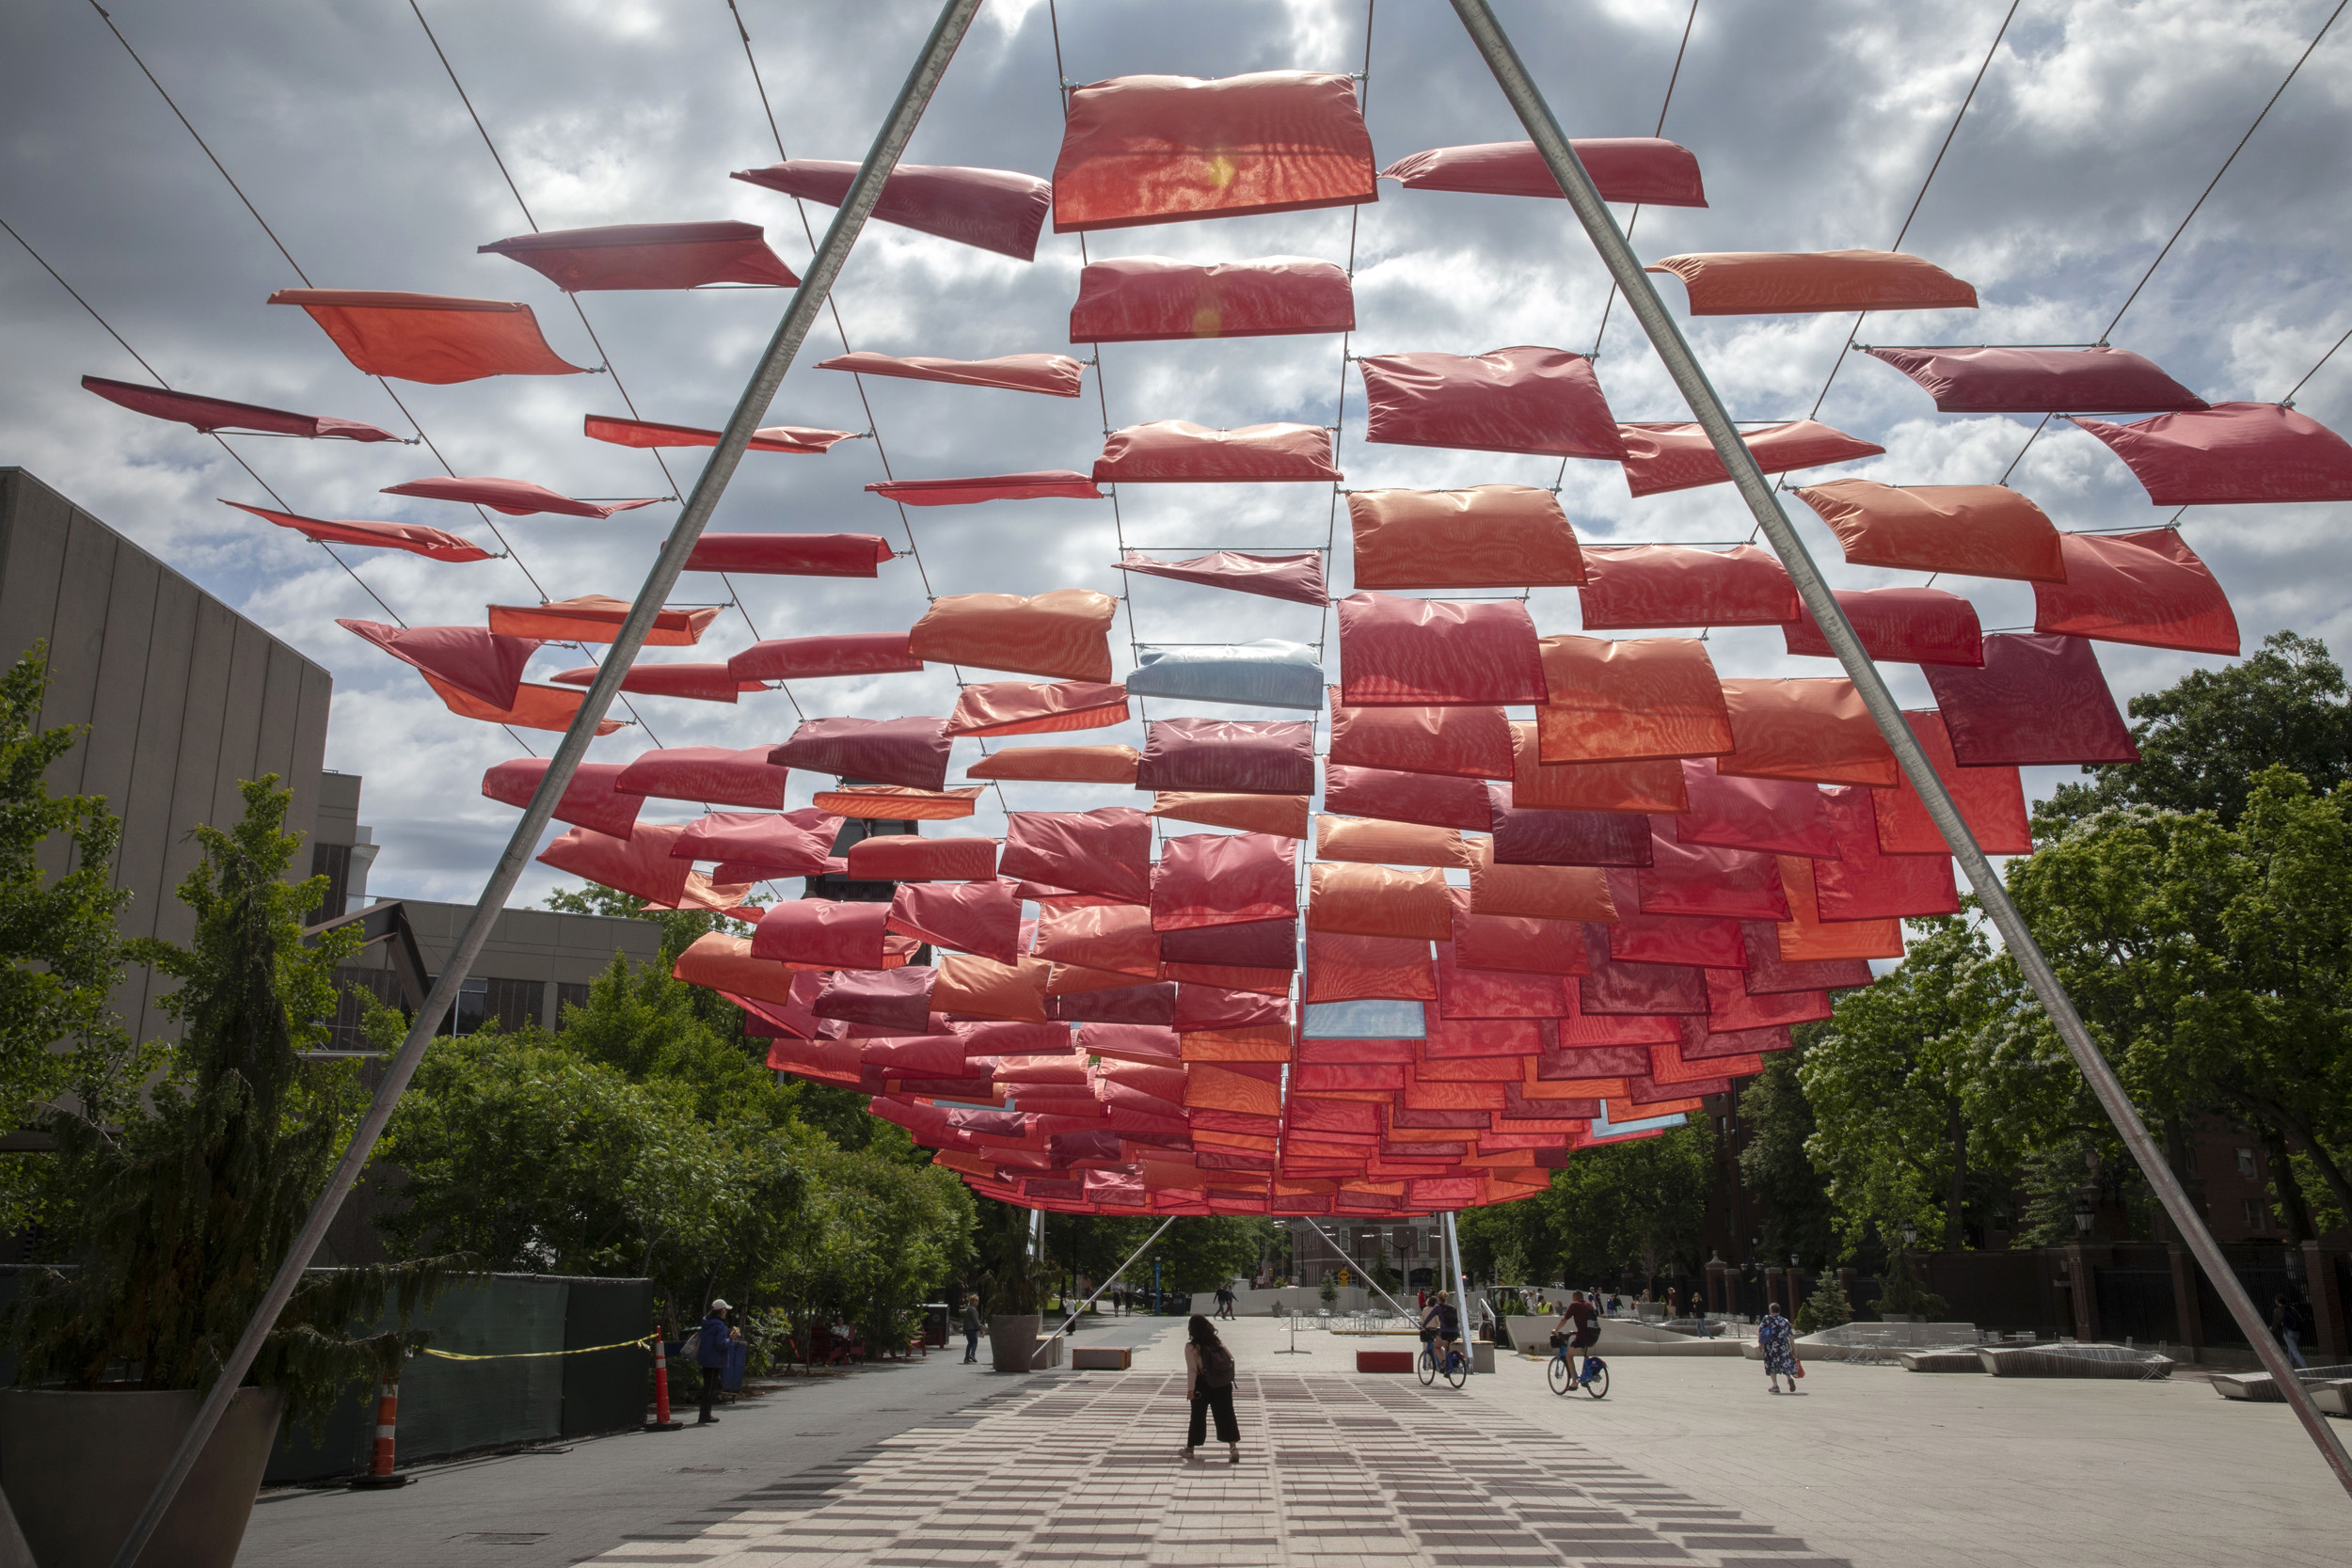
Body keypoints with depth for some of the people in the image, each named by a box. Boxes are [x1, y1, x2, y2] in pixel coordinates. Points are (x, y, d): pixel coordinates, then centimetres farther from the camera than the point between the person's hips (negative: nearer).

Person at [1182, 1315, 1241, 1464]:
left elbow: (1192, 1369, -14)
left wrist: (1190, 1389, -13)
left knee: (1198, 1416, 11)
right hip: (1223, 1385, 3)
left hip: (1203, 1385, -3)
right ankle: (1233, 1447, -12)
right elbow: (1231, 1358, 8)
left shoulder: (1191, 1347, -10)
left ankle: (1190, 1448, 23)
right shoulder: (1218, 1342, 3)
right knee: (1226, 1415, 1)